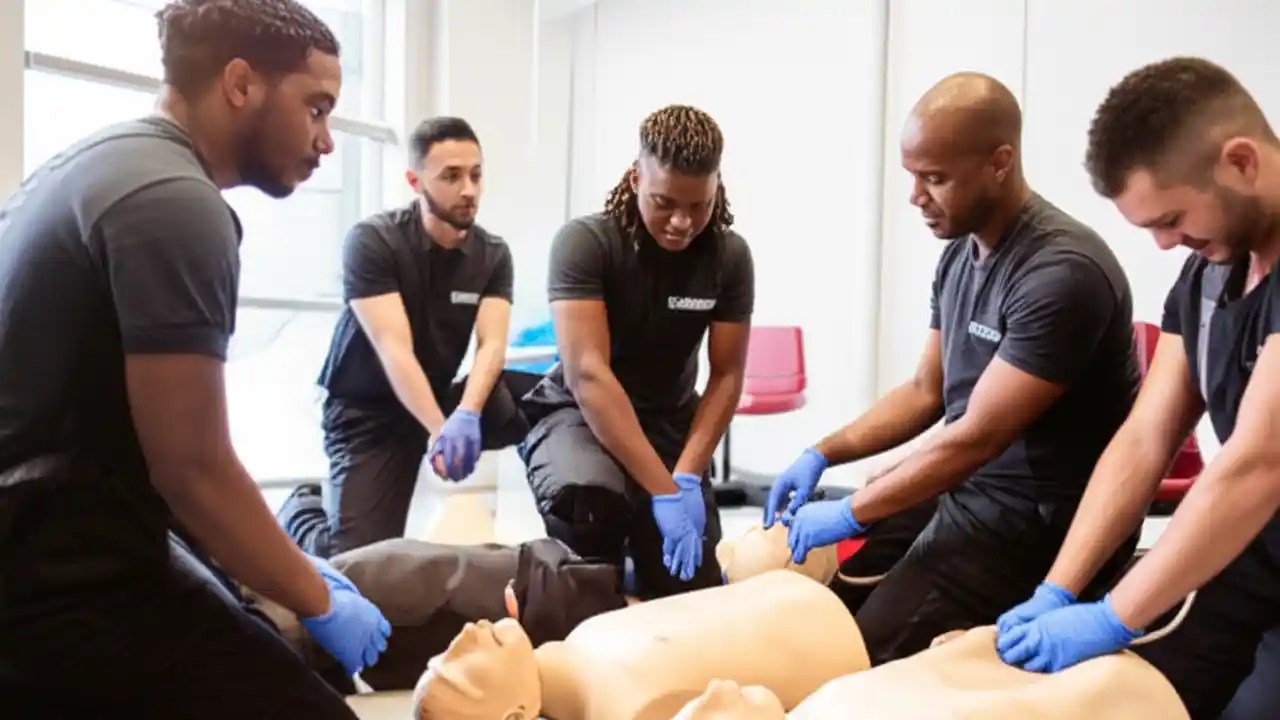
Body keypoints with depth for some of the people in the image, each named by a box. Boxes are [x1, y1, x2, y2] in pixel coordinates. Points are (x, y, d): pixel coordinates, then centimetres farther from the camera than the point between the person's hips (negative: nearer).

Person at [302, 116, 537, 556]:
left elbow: (491, 345, -17)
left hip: (440, 394, 4)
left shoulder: (493, 255, -5)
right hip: (366, 407, -4)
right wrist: (440, 430, -40)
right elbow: (394, 349, -26)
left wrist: (466, 414, -38)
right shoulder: (372, 240, -17)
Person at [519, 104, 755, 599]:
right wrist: (663, 491, -32)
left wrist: (687, 477, -20)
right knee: (590, 501, -37)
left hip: (669, 420, 4)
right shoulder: (584, 242, -21)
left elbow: (726, 376, -6)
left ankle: (636, 562, 31)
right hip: (577, 414, -3)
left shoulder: (730, 256, -8)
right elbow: (587, 374, -28)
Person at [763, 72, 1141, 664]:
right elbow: (926, 392, 12)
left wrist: (849, 515, -16)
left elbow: (976, 437, -24)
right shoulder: (959, 254, 5)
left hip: (1031, 523, -8)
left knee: (861, 662, -14)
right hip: (964, 488, 9)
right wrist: (821, 454, 1)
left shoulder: (1062, 273, -24)